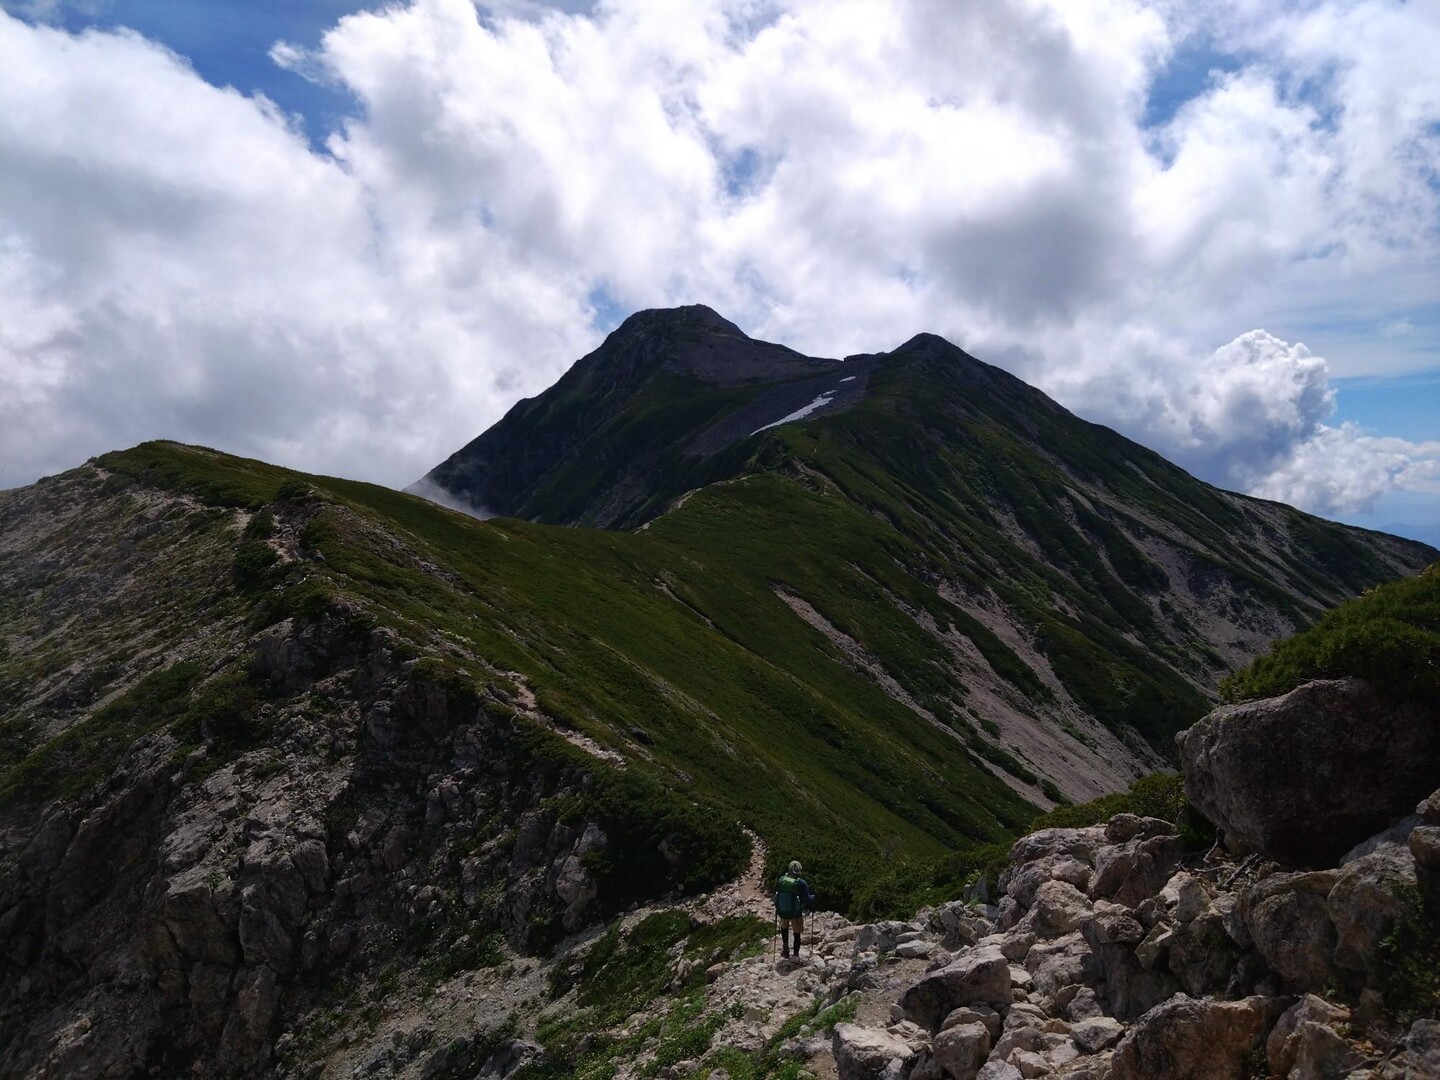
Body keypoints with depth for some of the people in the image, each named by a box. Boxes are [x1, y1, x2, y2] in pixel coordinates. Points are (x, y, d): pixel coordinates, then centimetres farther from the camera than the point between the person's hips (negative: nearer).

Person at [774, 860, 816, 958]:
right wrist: (813, 897, 10)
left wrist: (777, 908, 20)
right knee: (797, 934, 16)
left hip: (782, 912, 4)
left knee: (784, 926, 32)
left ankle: (786, 949, 26)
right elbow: (807, 900, -12)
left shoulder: (782, 880, -6)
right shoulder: (801, 883, -17)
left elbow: (776, 894, 5)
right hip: (796, 913, -4)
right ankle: (796, 955, 21)